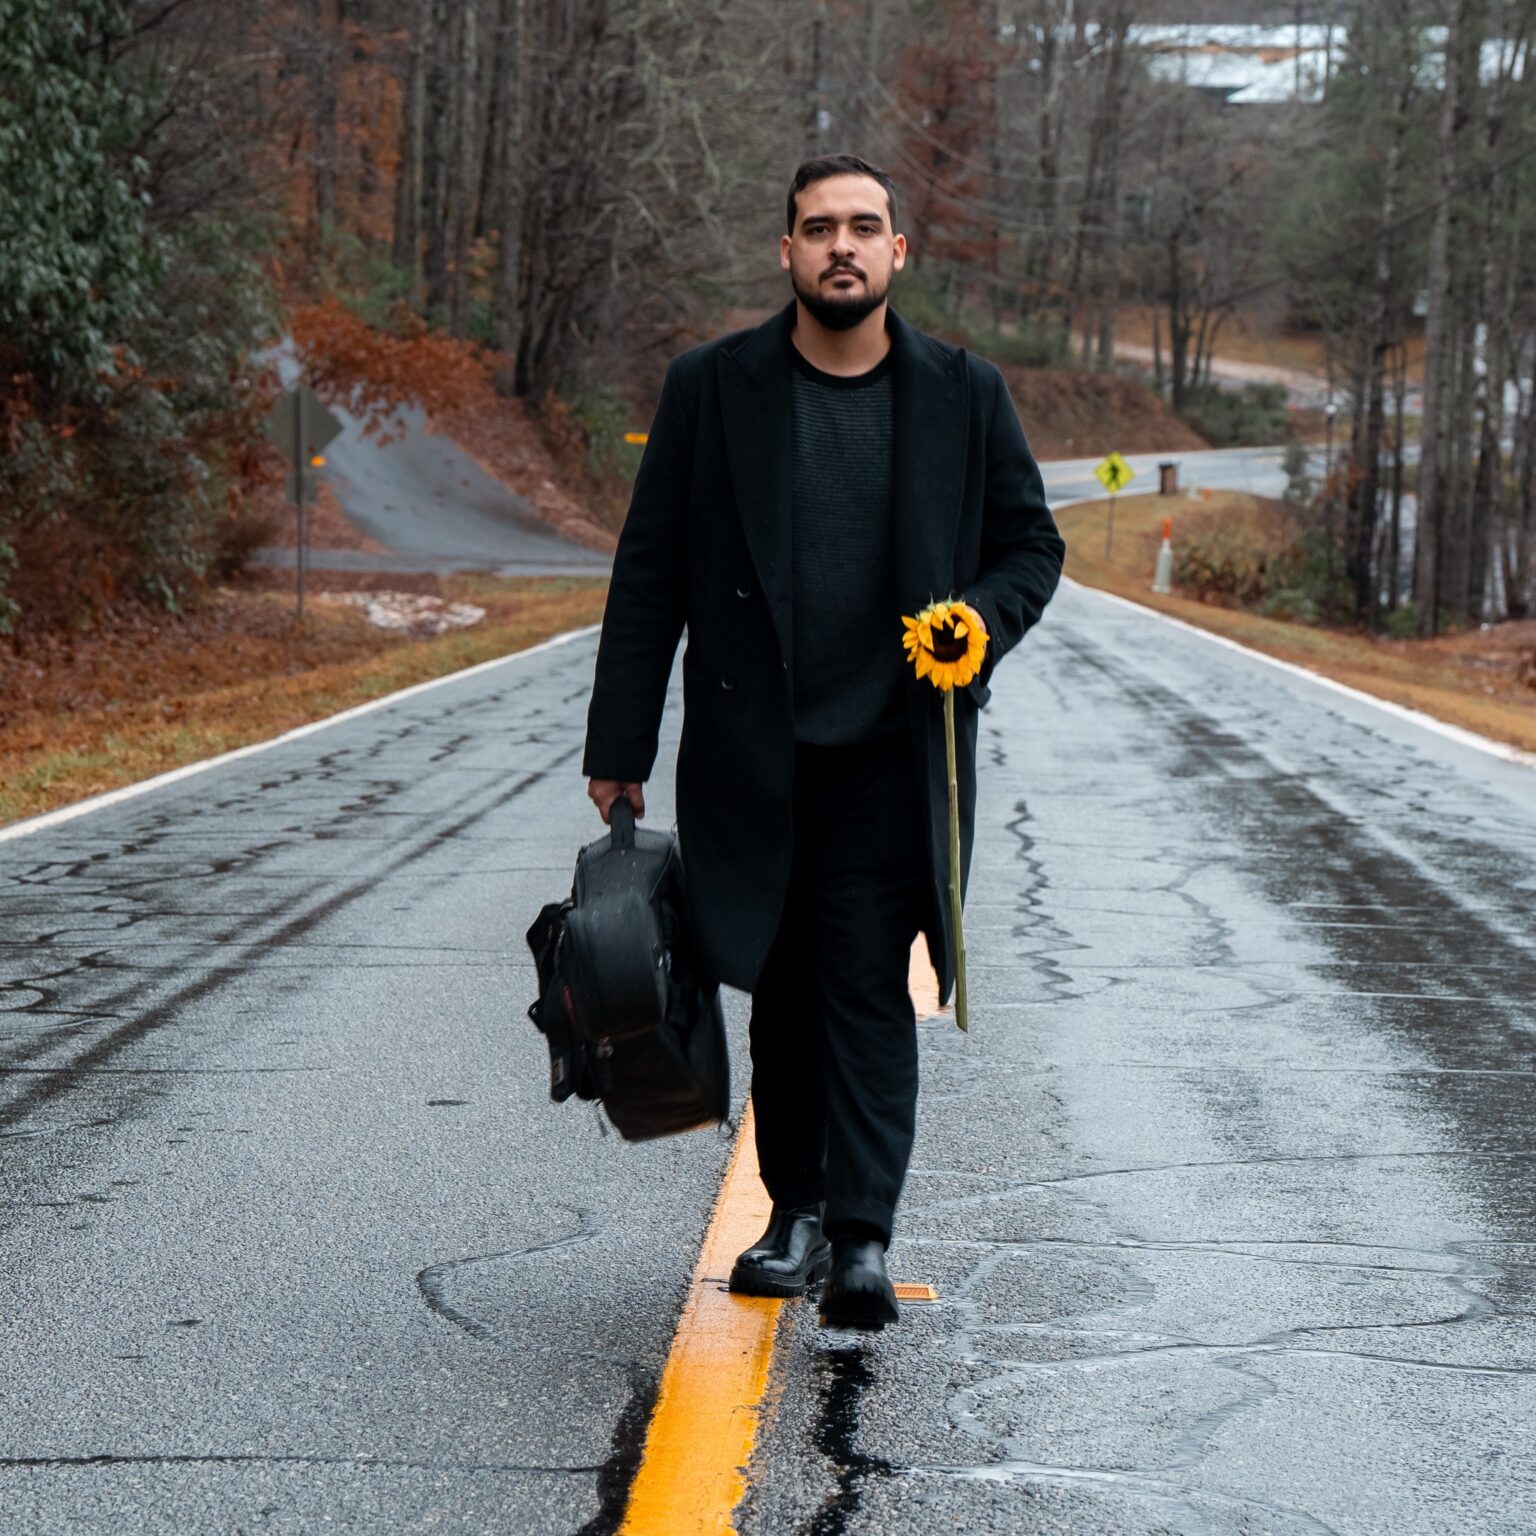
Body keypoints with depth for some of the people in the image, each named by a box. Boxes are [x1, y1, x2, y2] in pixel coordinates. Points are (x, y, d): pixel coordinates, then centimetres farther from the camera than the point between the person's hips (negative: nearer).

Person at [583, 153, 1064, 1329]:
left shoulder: (965, 394, 4)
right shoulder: (710, 388, 3)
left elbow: (1032, 545, 13)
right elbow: (649, 576, 4)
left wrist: (980, 621, -10)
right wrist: (619, 748, 2)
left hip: (893, 751, -1)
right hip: (751, 756, 1)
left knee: (870, 989, -6)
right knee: (783, 989, 10)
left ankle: (863, 1240, -6)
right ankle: (798, 1209, 24)